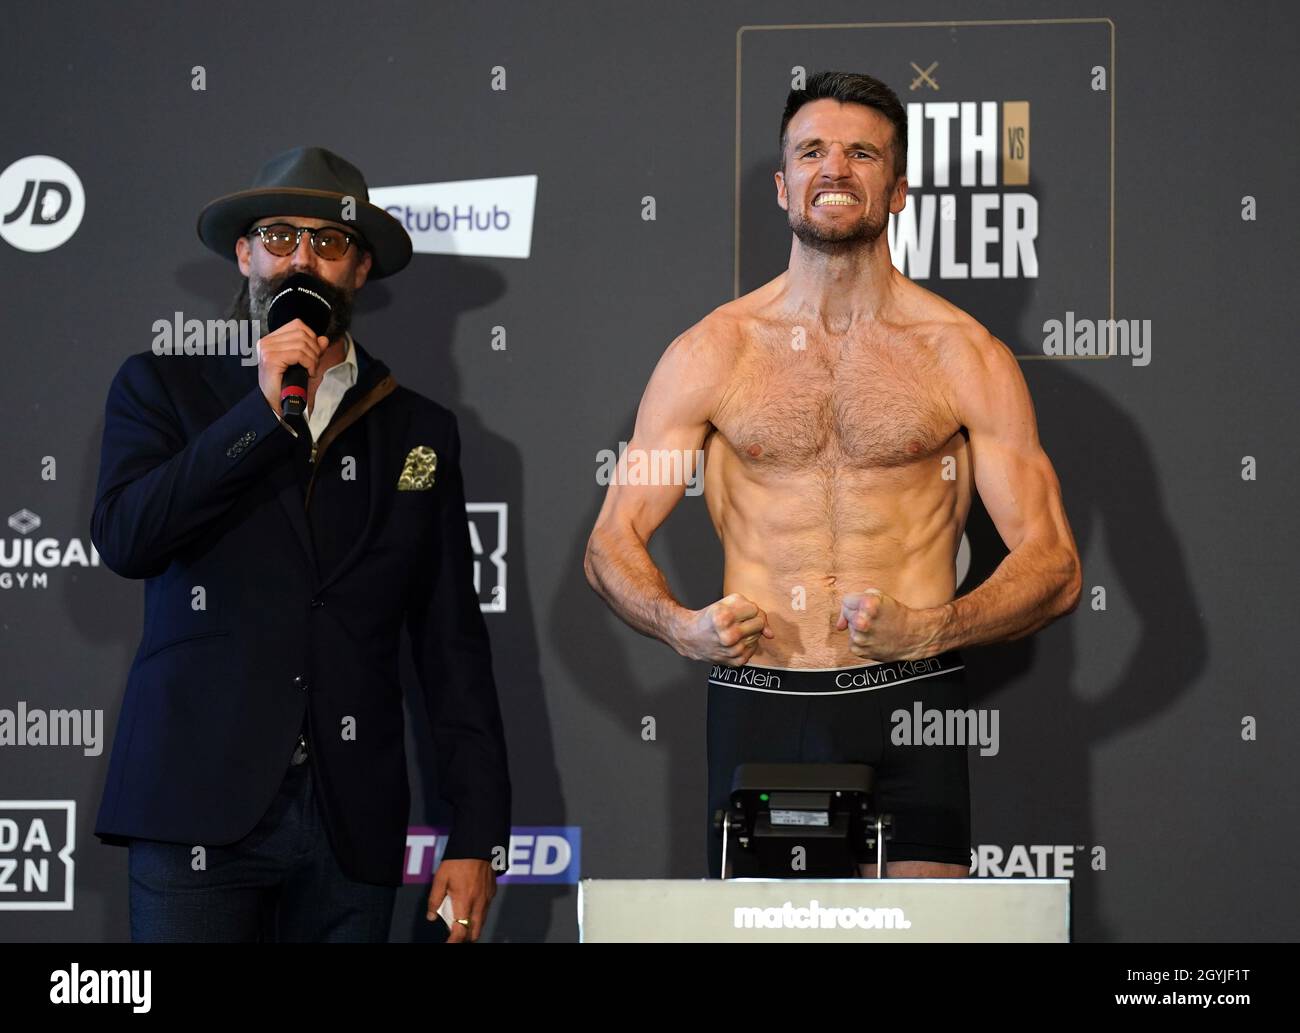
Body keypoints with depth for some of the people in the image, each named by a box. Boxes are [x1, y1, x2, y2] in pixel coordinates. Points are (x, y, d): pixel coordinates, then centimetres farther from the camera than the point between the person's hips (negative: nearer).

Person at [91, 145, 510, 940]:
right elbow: (125, 538, -9)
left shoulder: (419, 428, 13)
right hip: (201, 809, -2)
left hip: (354, 826, 2)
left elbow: (454, 648, 10)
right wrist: (265, 411, -10)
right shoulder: (163, 388, 10)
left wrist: (478, 836, 4)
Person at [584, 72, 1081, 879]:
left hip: (910, 713, -1)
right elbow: (613, 541, 9)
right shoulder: (712, 352, 8)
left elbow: (1053, 567, 1)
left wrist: (929, 629, -17)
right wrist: (683, 625, -12)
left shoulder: (965, 357, 4)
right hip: (757, 711, 1)